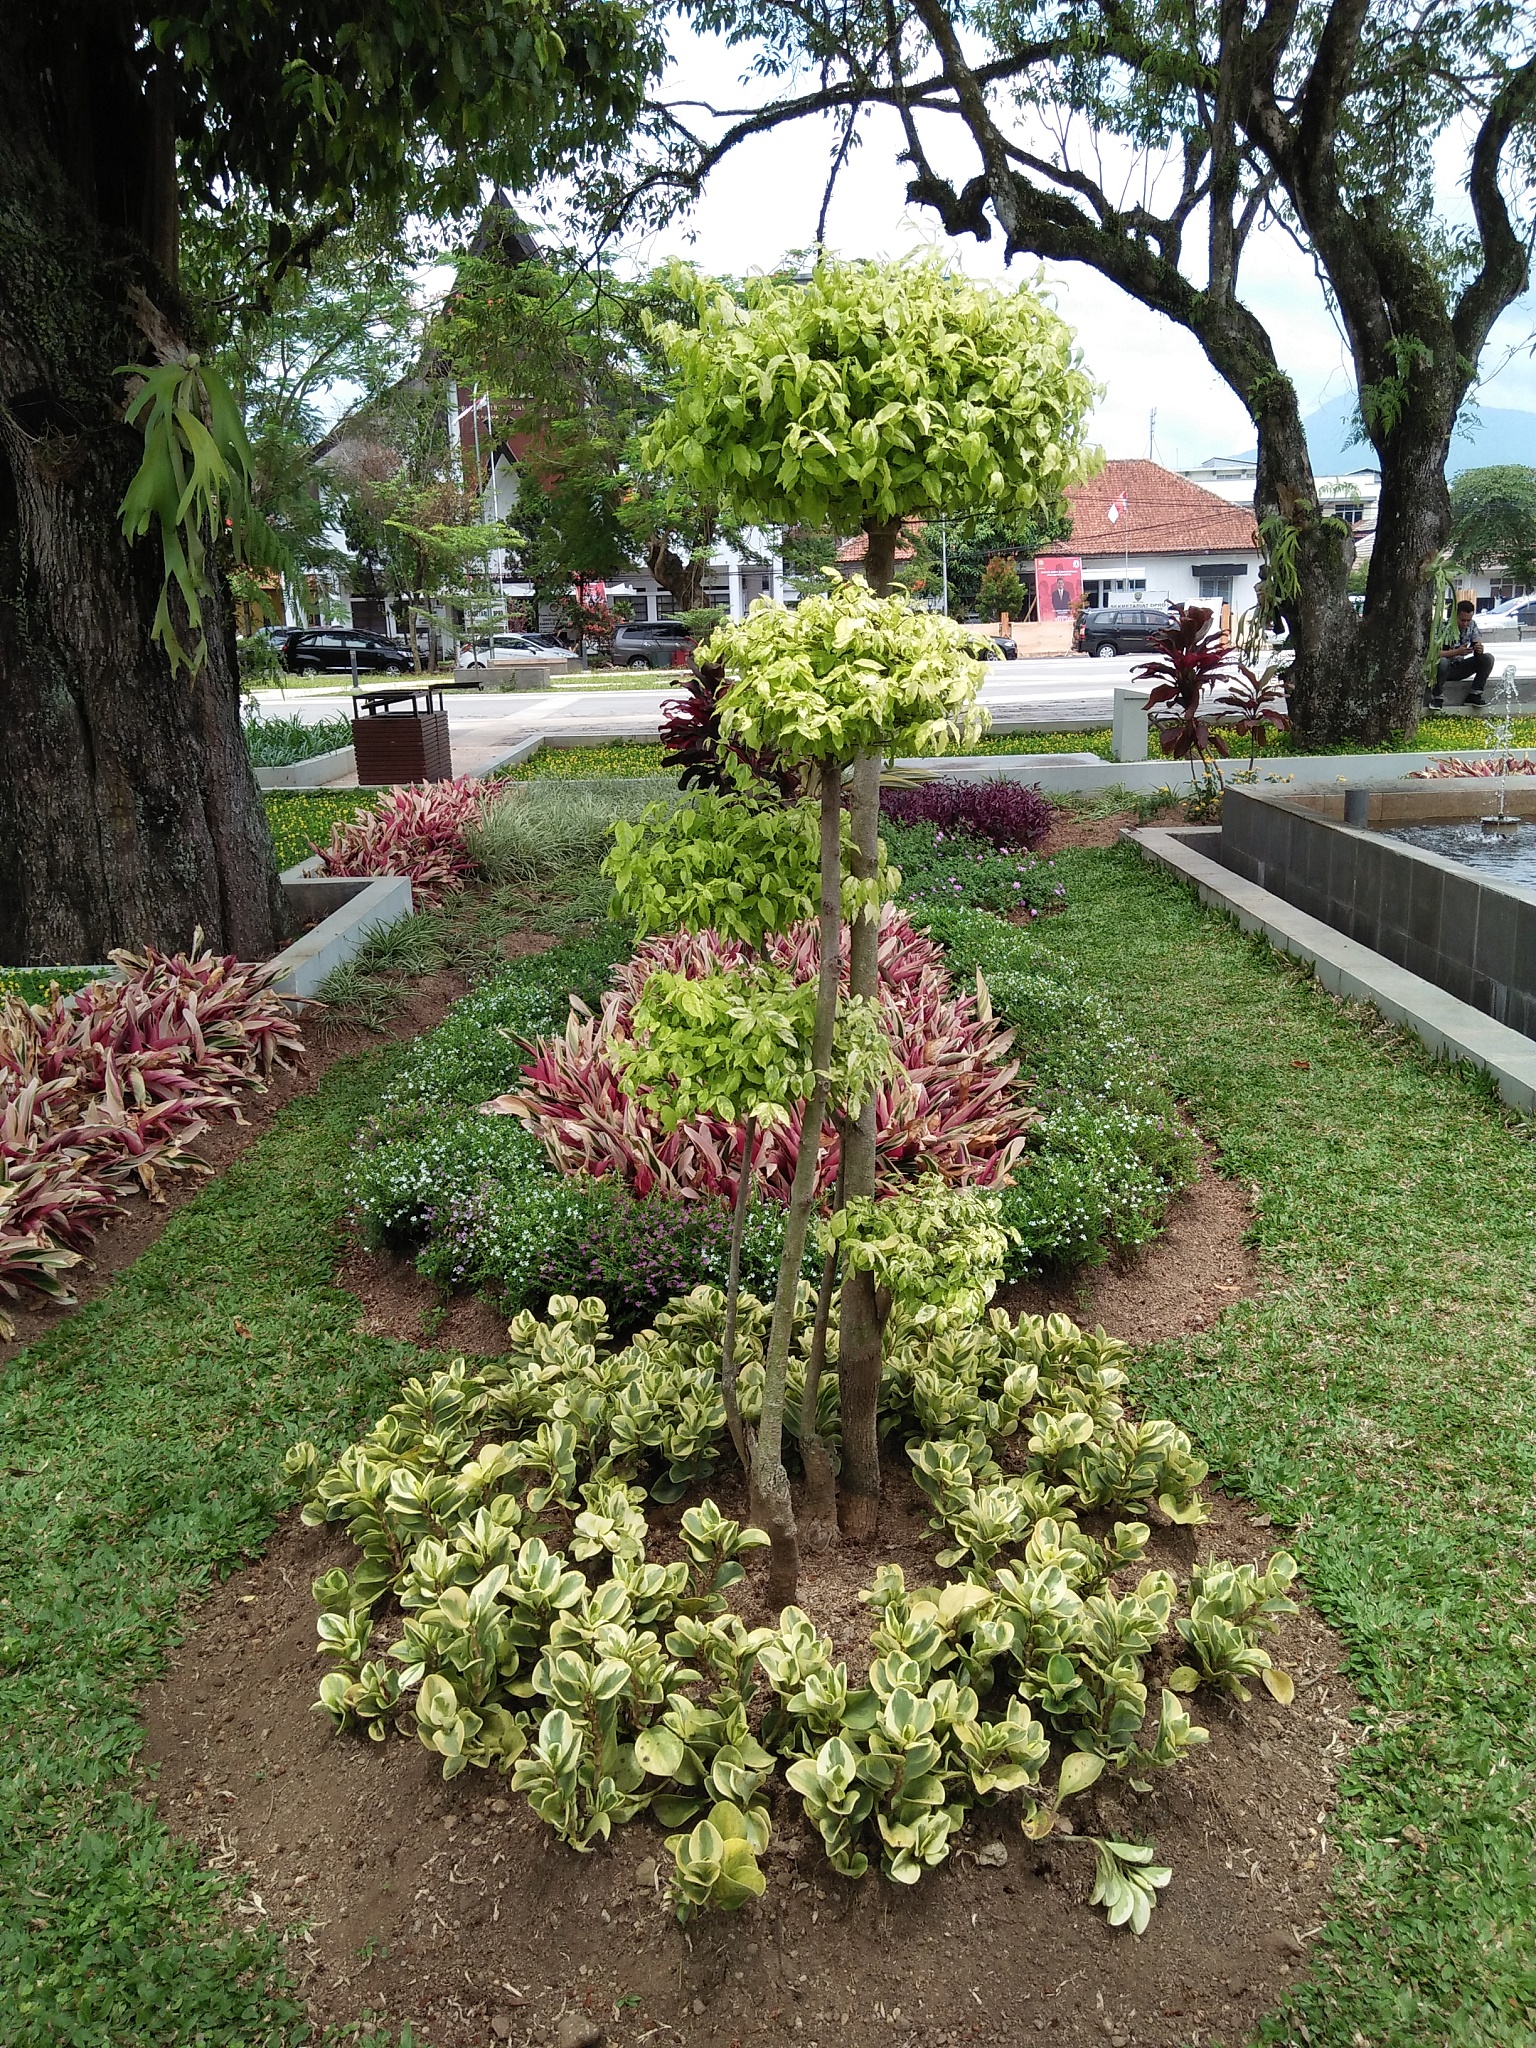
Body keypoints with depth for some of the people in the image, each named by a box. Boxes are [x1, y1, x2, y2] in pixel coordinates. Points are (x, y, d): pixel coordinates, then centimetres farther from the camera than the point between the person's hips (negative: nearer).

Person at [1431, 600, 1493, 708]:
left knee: (1488, 658, -14)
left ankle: (1473, 695, -8)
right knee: (1442, 662, -40)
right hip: (1445, 668, -5)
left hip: (1460, 669, 6)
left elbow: (1478, 645, -3)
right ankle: (1437, 697, -20)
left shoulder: (1472, 626, -1)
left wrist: (1480, 649, -28)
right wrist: (1457, 652, -38)